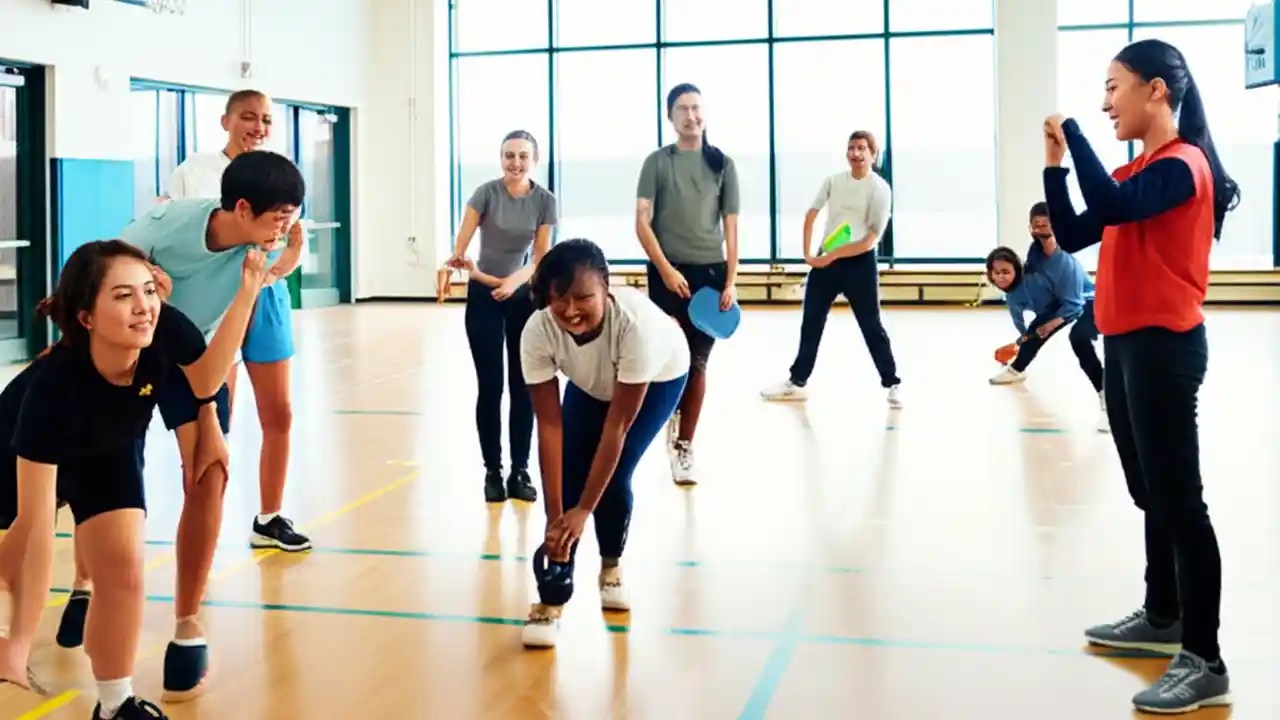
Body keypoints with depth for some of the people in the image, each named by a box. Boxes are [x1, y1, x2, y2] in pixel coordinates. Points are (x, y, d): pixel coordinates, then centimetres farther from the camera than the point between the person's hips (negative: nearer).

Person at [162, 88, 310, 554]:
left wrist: (271, 271, -15)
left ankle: (269, 518, 20)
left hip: (265, 298, 4)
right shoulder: (194, 171, -3)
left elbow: (295, 243, 5)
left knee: (279, 415, 6)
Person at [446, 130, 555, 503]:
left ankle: (520, 471, 12)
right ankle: (493, 472, 9)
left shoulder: (545, 201, -7)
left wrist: (513, 281, -30)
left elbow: (542, 258, -11)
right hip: (484, 296, -2)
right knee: (490, 387, 0)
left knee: (523, 386, 4)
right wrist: (461, 259, -46)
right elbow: (461, 242, -22)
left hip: (524, 297, 2)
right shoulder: (486, 193, -12)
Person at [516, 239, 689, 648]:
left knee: (613, 477, -14)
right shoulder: (537, 333, -34)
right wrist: (555, 515, -32)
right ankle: (551, 602, -6)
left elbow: (617, 425, -37)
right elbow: (549, 427, -30)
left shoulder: (636, 322, -43)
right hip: (590, 385, 3)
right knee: (570, 476, -15)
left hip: (657, 378, -3)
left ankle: (610, 566, 17)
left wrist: (584, 510, -36)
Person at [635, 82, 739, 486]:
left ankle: (685, 446, 12)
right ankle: (672, 414, 24)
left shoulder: (722, 163, 5)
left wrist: (731, 281, -3)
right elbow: (642, 222, -3)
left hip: (711, 273, 1)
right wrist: (666, 269, -13)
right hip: (668, 273, -1)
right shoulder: (657, 162, 2)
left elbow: (731, 226, 4)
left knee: (698, 362, 3)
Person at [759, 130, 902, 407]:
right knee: (811, 322, 10)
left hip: (859, 263, -5)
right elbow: (811, 214, 13)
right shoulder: (833, 181, 4)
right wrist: (808, 254, 3)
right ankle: (797, 382, 20)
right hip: (824, 261, 5)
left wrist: (833, 256, -18)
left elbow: (870, 240, -15)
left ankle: (892, 384, 11)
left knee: (871, 326, 0)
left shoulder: (880, 189, -10)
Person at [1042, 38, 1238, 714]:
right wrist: (1054, 165, 4)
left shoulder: (1182, 165, -13)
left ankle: (1205, 663, -3)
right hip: (1125, 345, 10)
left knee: (1178, 500, -8)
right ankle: (1163, 618, 32)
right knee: (1150, 495, 18)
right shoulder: (1136, 172, 15)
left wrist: (1072, 131, -20)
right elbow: (1074, 235, 14)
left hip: (1163, 348, -10)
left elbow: (1112, 207, -31)